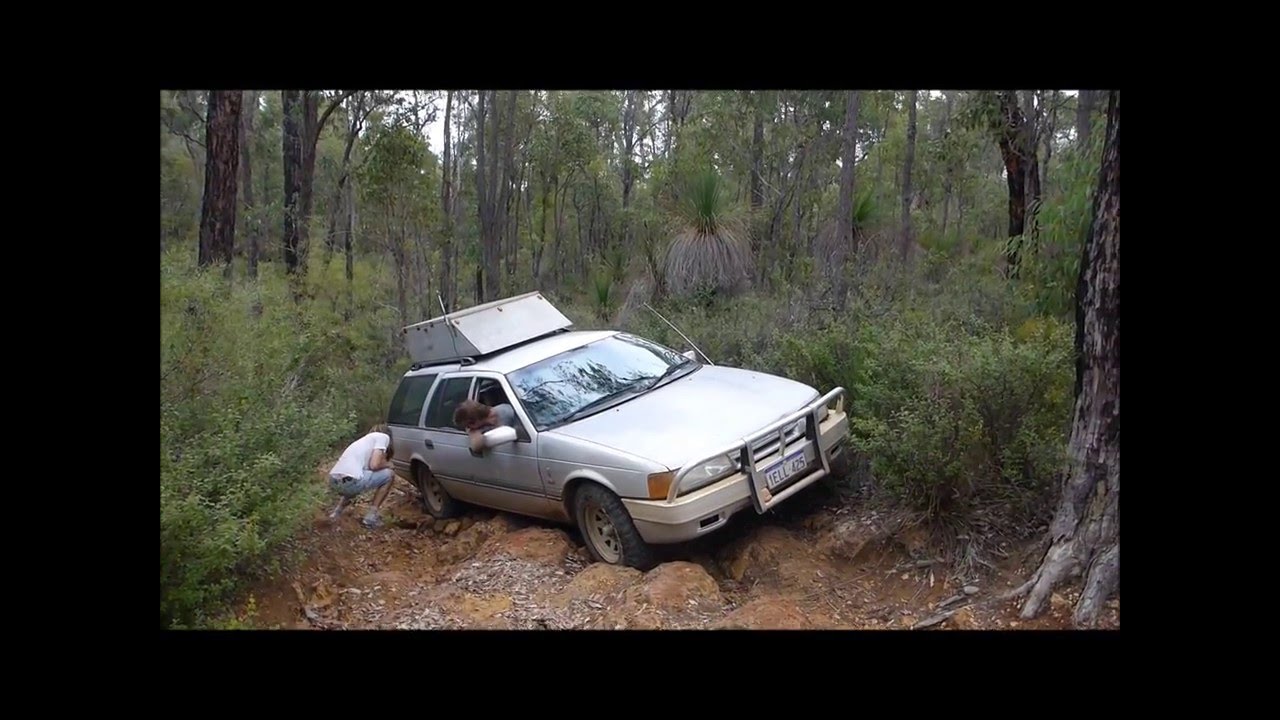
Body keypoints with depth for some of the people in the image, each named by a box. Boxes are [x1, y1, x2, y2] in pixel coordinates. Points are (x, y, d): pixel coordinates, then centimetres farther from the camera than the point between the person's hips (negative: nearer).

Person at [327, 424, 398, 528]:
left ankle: (337, 511, 24)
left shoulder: (366, 439, 31)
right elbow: (374, 465, -4)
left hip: (334, 482, 9)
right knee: (389, 474, 10)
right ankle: (371, 516, 8)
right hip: (349, 482, -9)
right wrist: (387, 464, 15)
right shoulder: (383, 436, 7)